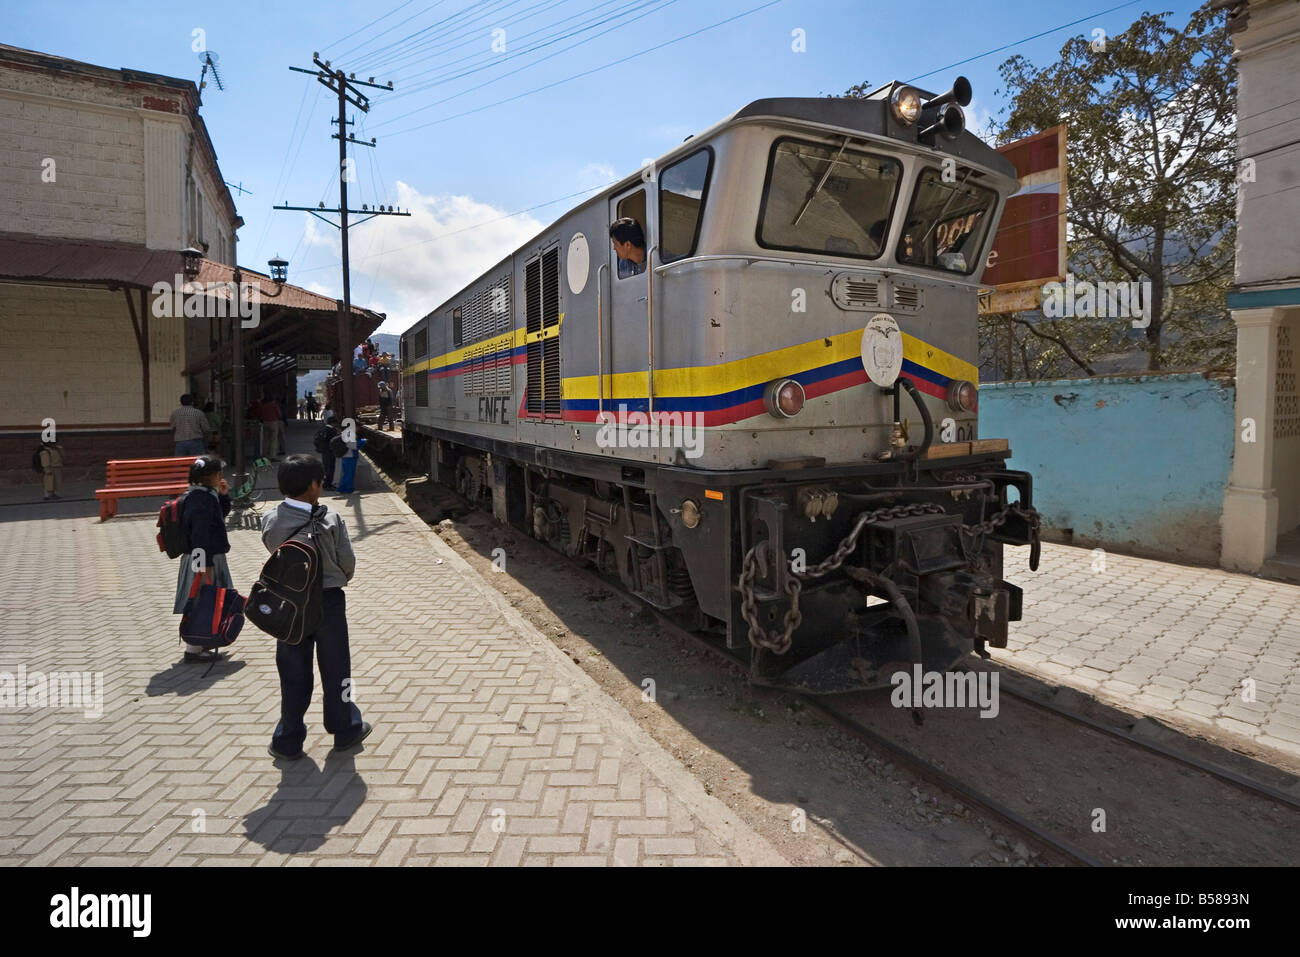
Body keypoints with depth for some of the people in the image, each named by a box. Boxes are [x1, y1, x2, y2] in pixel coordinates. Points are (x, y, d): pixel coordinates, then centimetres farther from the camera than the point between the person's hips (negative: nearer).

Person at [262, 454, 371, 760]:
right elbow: (348, 563, -9)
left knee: (293, 674, 15)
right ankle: (344, 729, 28)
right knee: (335, 668, 14)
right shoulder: (331, 520, -16)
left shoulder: (270, 523, -10)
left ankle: (289, 740, 23)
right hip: (328, 602, -2)